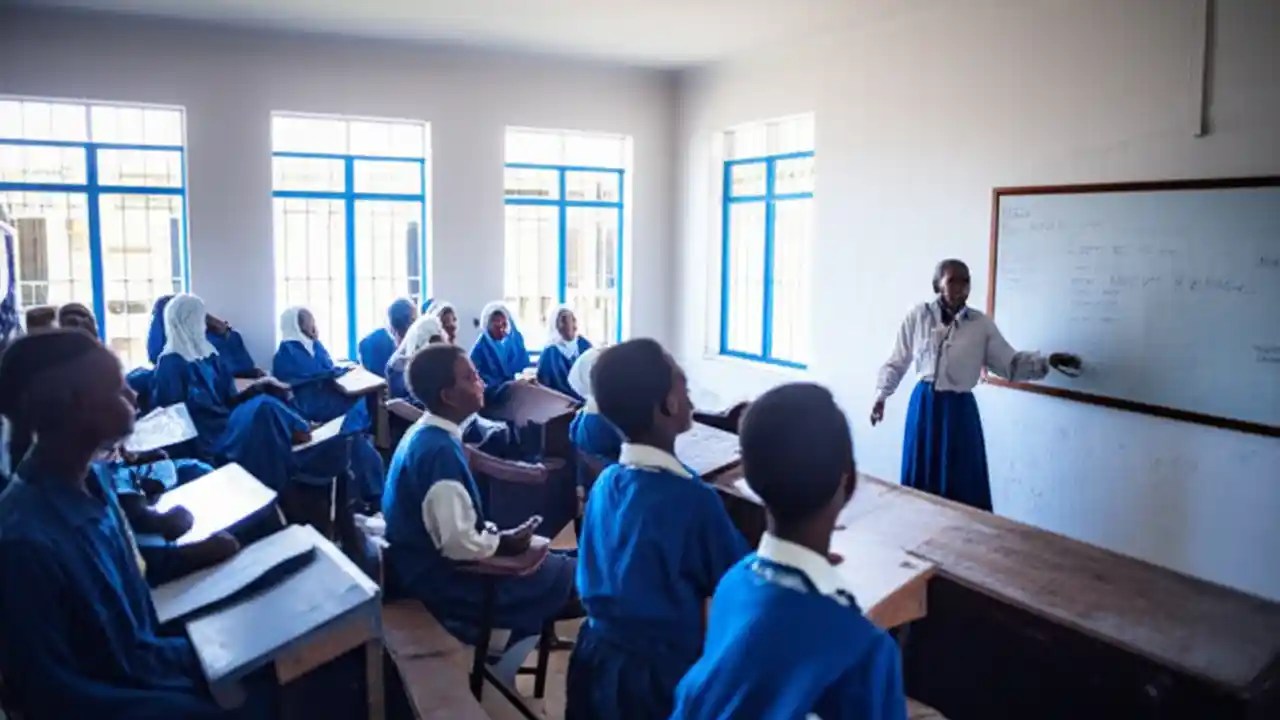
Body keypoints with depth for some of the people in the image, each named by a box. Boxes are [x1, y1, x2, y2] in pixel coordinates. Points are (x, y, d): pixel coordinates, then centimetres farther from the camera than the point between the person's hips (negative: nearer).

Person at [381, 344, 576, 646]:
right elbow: (458, 543, -28)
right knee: (568, 576, -5)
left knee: (555, 562, 18)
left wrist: (495, 534, 3)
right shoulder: (439, 450, -26)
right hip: (438, 579, -10)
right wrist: (501, 542, -11)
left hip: (426, 562, 10)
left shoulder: (424, 434, 3)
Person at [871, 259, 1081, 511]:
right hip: (924, 405, 1)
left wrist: (1048, 362, -15)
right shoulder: (917, 317, -4)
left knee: (963, 486, 4)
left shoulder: (981, 325, -3)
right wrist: (881, 395, 3)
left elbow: (1010, 363, -1)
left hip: (959, 409, 0)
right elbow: (897, 362, 5)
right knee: (920, 481, 11)